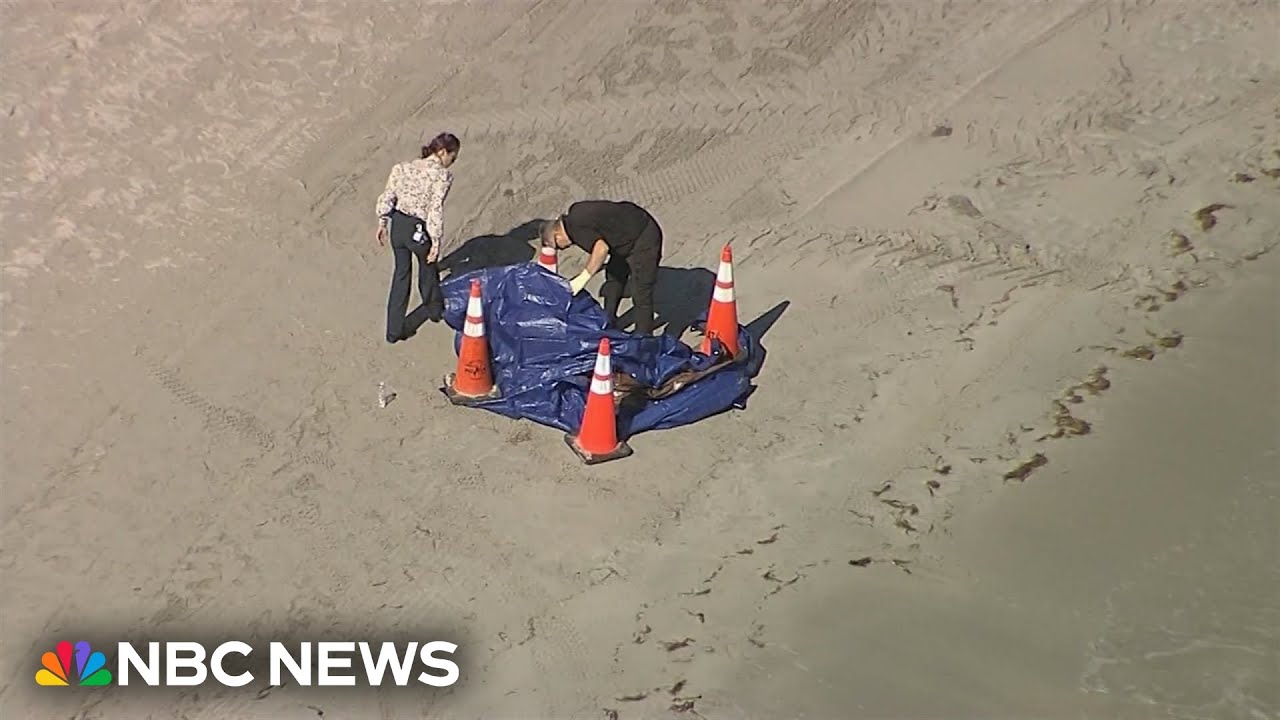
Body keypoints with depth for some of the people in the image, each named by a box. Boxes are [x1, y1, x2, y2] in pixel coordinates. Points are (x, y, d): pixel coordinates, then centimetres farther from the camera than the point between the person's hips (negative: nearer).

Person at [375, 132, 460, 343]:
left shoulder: (402, 168, 2)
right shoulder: (442, 175, -15)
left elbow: (387, 197, 2)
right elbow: (436, 209, -21)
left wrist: (383, 223, 14)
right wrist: (436, 241, -17)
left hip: (397, 225, 5)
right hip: (419, 230, -5)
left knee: (401, 273, 18)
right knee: (428, 267, 24)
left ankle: (394, 330, 20)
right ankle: (434, 309, 50)